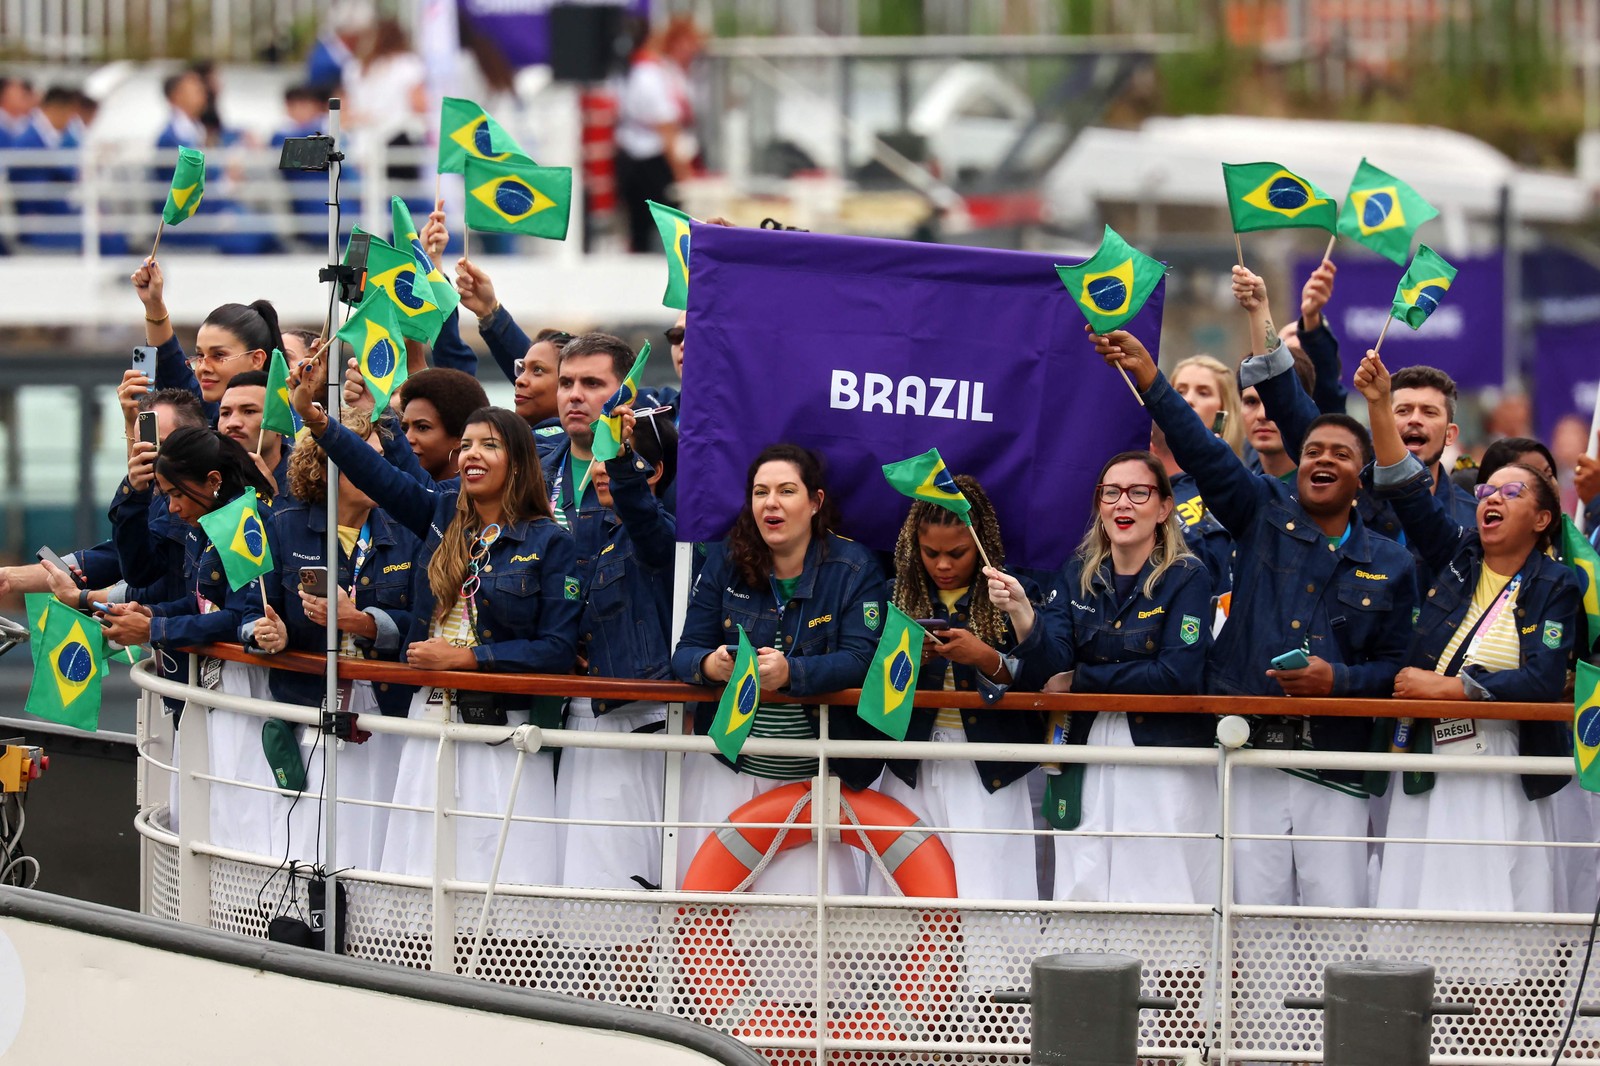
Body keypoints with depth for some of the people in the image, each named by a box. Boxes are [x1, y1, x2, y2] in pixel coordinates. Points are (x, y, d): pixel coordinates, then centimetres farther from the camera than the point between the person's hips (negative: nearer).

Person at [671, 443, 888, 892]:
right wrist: (710, 665, -25)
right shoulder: (725, 562, 5)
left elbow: (860, 660, -14)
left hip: (813, 778, -2)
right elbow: (685, 652, 1)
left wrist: (790, 672, -32)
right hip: (726, 767, 2)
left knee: (808, 894, -12)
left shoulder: (854, 568, -2)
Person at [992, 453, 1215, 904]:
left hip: (1165, 769, -4)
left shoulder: (1186, 577, -3)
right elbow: (1049, 671, -2)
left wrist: (1080, 680, -9)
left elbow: (1177, 675, -14)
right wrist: (1021, 613, -21)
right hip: (1088, 763, 4)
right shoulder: (1078, 575, 10)